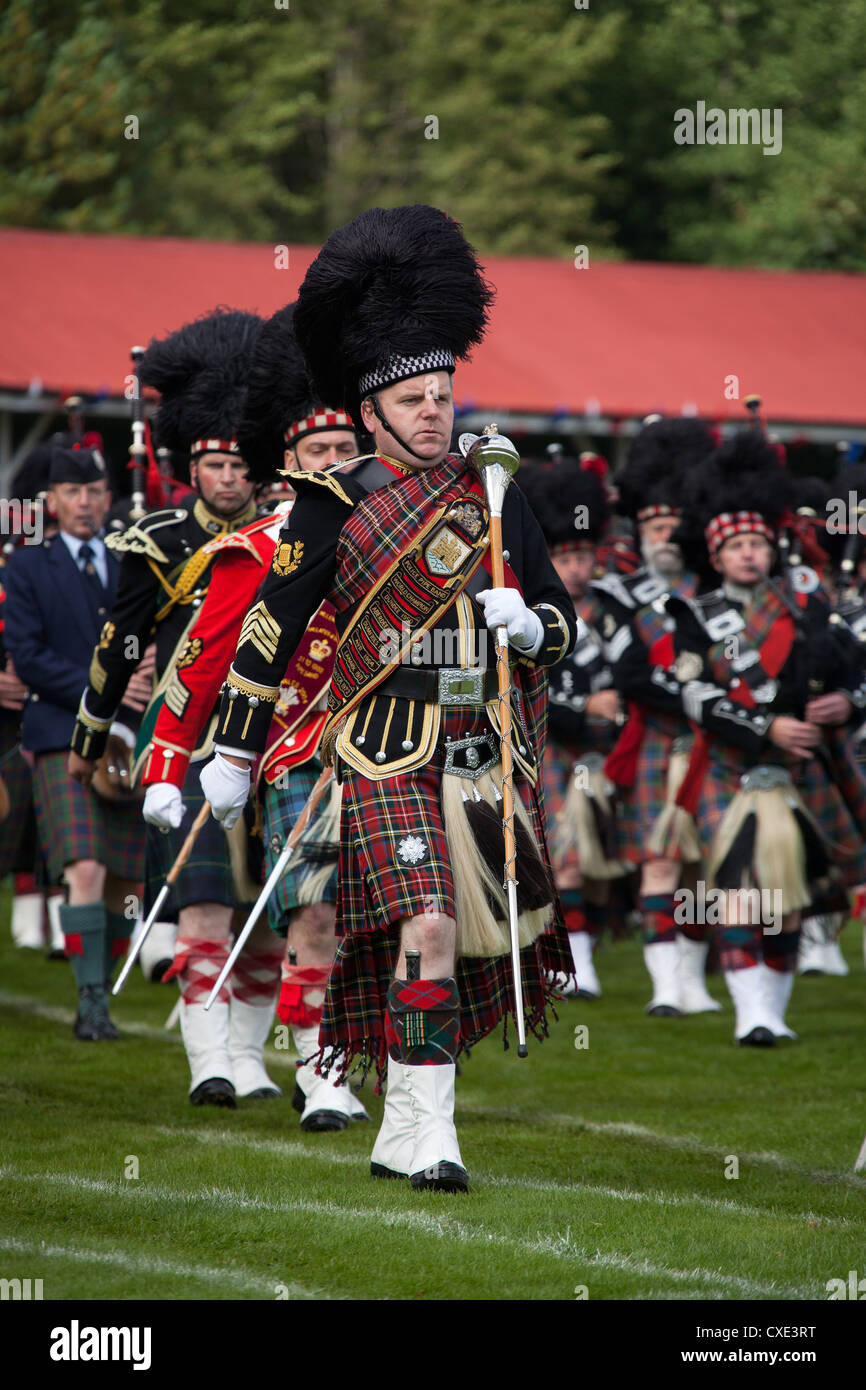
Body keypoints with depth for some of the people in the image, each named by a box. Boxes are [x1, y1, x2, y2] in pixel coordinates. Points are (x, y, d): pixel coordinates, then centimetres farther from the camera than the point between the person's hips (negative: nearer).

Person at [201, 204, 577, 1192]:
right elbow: (272, 627, 2)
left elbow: (561, 627, 15)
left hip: (487, 760, 5)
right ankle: (419, 1134, -17)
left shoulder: (493, 500, 10)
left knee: (474, 950, 10)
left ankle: (406, 1131, 25)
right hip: (387, 757, -5)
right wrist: (232, 755, 3)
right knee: (427, 929, -19)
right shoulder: (337, 507, -2)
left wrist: (527, 622, -9)